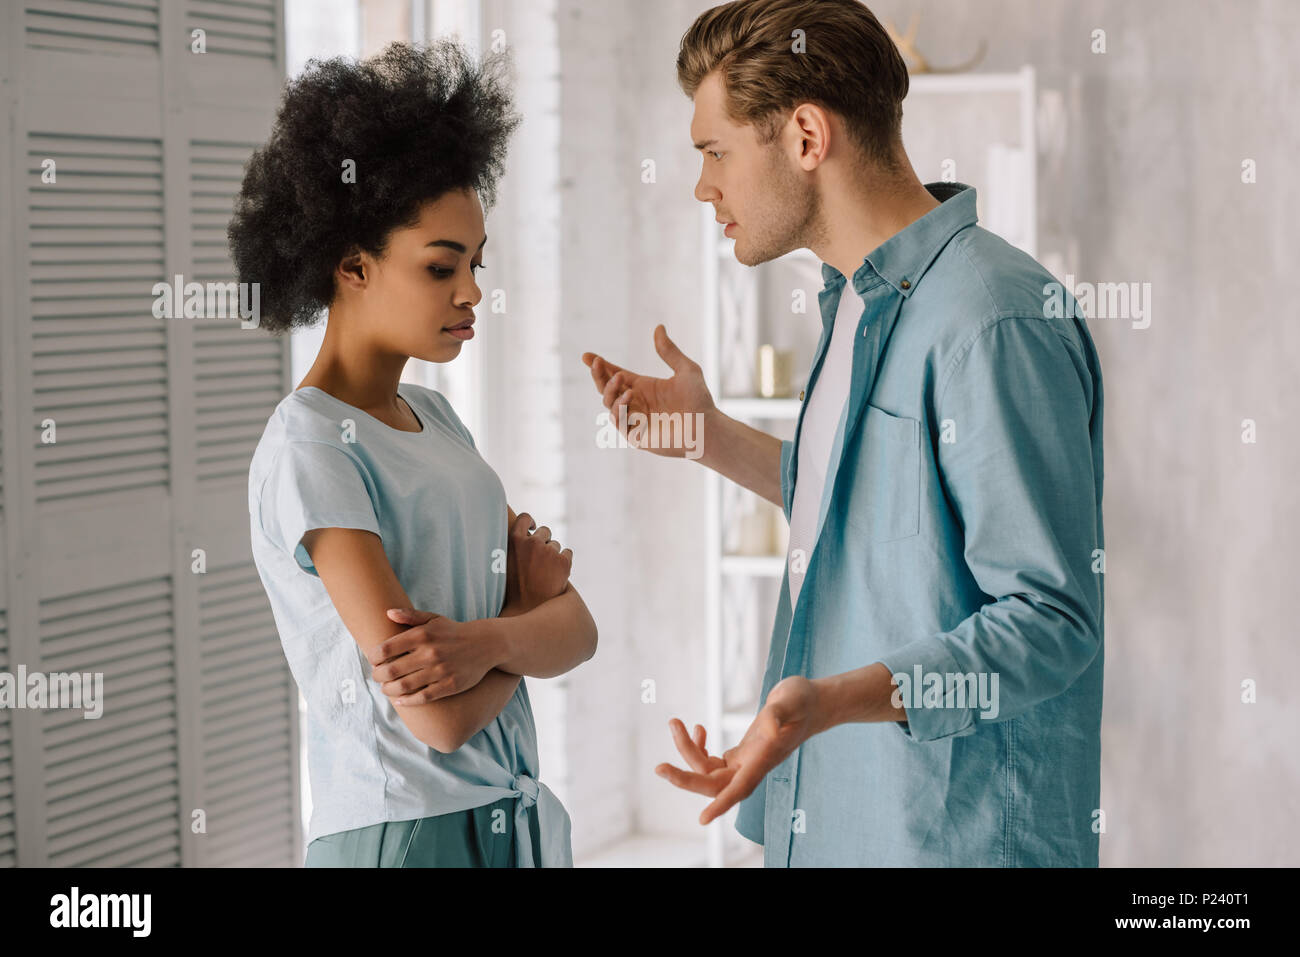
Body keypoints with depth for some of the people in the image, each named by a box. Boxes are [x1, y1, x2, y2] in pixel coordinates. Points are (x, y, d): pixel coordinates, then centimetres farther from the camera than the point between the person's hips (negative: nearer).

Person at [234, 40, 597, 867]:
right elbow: (439, 715, -21)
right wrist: (526, 606, -4)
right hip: (404, 834, -7)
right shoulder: (310, 452, -16)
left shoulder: (435, 418, 8)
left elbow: (575, 630, 1)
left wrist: (484, 638, -19)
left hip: (518, 820, 8)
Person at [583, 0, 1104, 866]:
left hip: (955, 833, -9)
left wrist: (833, 699, -35)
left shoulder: (994, 322, -21)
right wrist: (711, 439, 21)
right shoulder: (858, 303, 11)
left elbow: (1050, 617, -25)